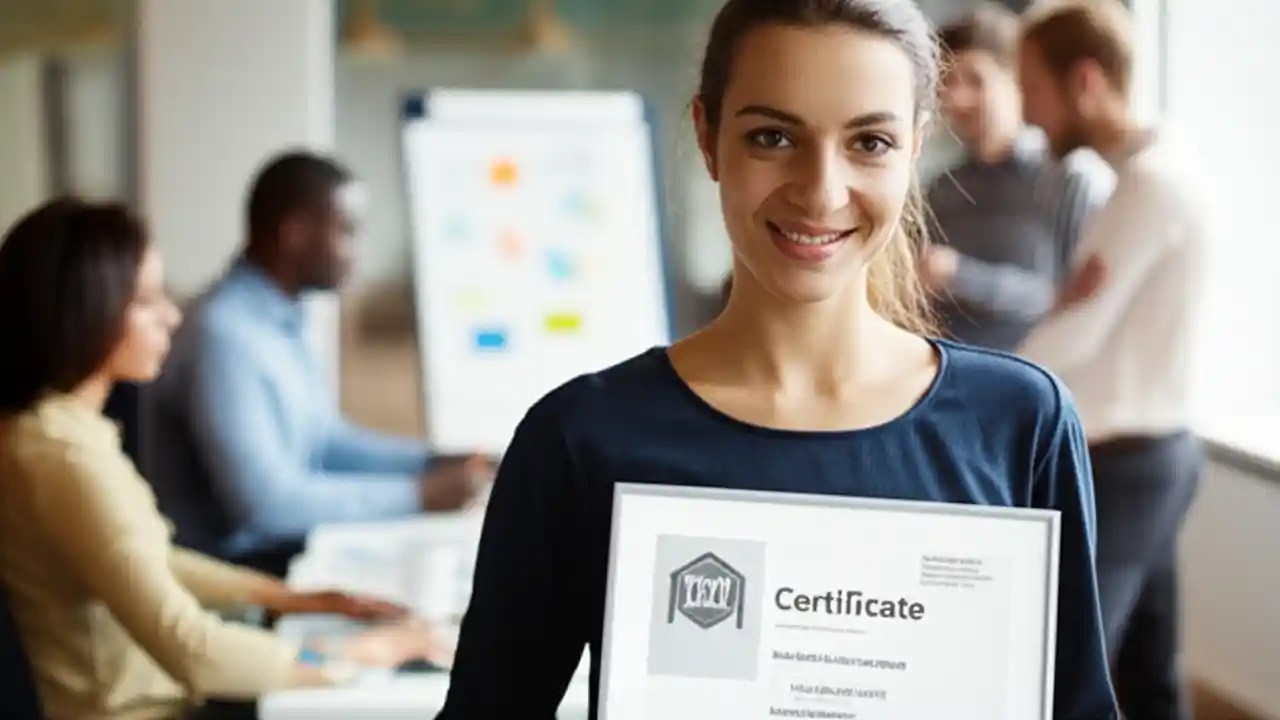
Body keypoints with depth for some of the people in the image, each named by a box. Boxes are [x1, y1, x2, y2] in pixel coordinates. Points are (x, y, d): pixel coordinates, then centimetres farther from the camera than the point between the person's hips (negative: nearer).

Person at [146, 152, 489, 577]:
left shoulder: (282, 317, 7)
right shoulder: (224, 336, -23)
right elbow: (263, 502, -27)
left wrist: (441, 464, 5)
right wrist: (419, 494, -22)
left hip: (284, 542, 9)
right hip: (234, 566, -9)